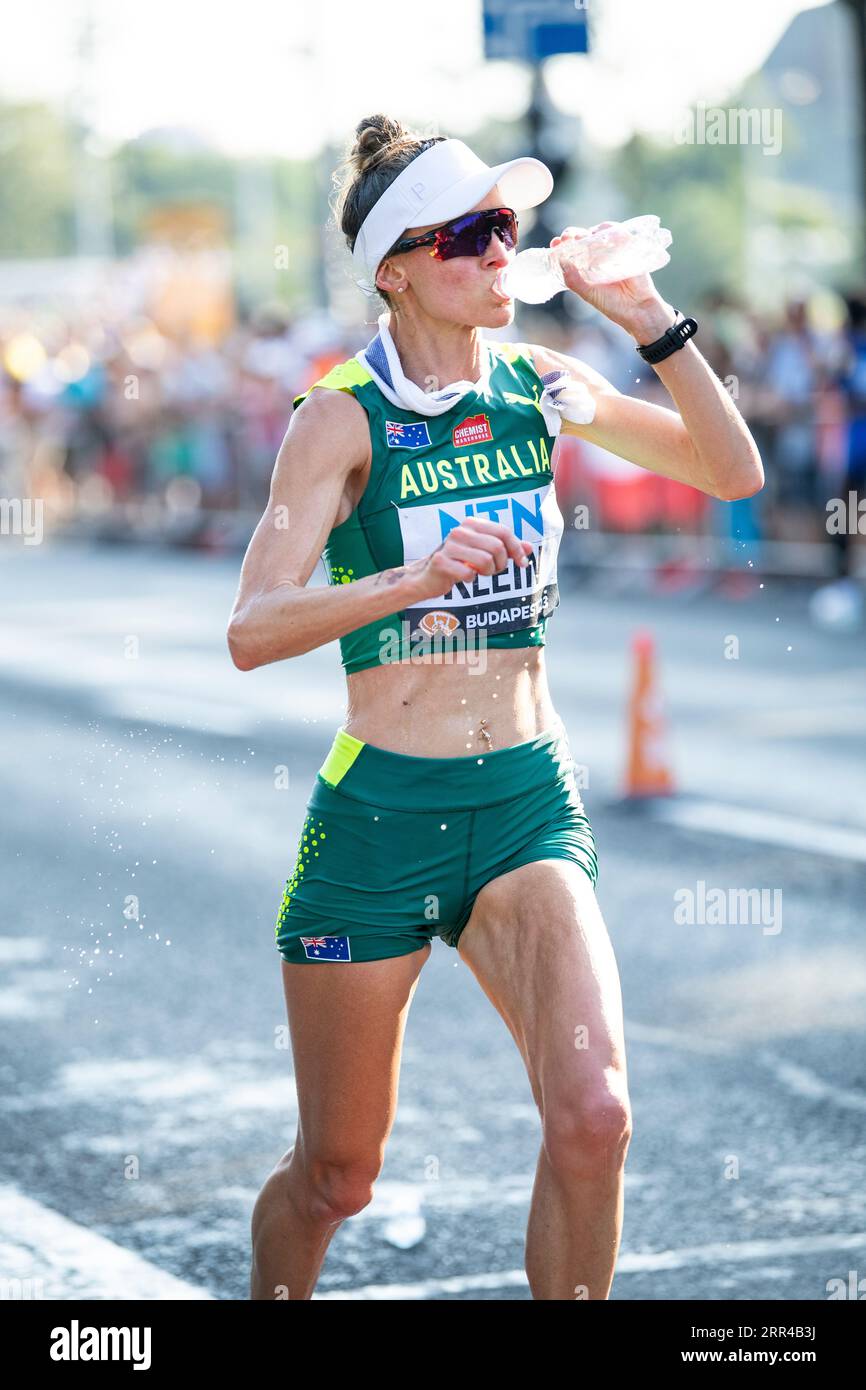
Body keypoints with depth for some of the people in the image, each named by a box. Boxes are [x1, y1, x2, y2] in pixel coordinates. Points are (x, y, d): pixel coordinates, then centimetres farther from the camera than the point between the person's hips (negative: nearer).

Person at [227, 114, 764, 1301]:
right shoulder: (344, 415, -9)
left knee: (593, 1118, -20)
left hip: (531, 801, 3)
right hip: (378, 810, -3)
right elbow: (252, 633, -19)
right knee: (334, 1179, 8)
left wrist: (652, 321, -8)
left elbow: (733, 472, 4)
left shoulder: (541, 385, 5)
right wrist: (415, 579, -34)